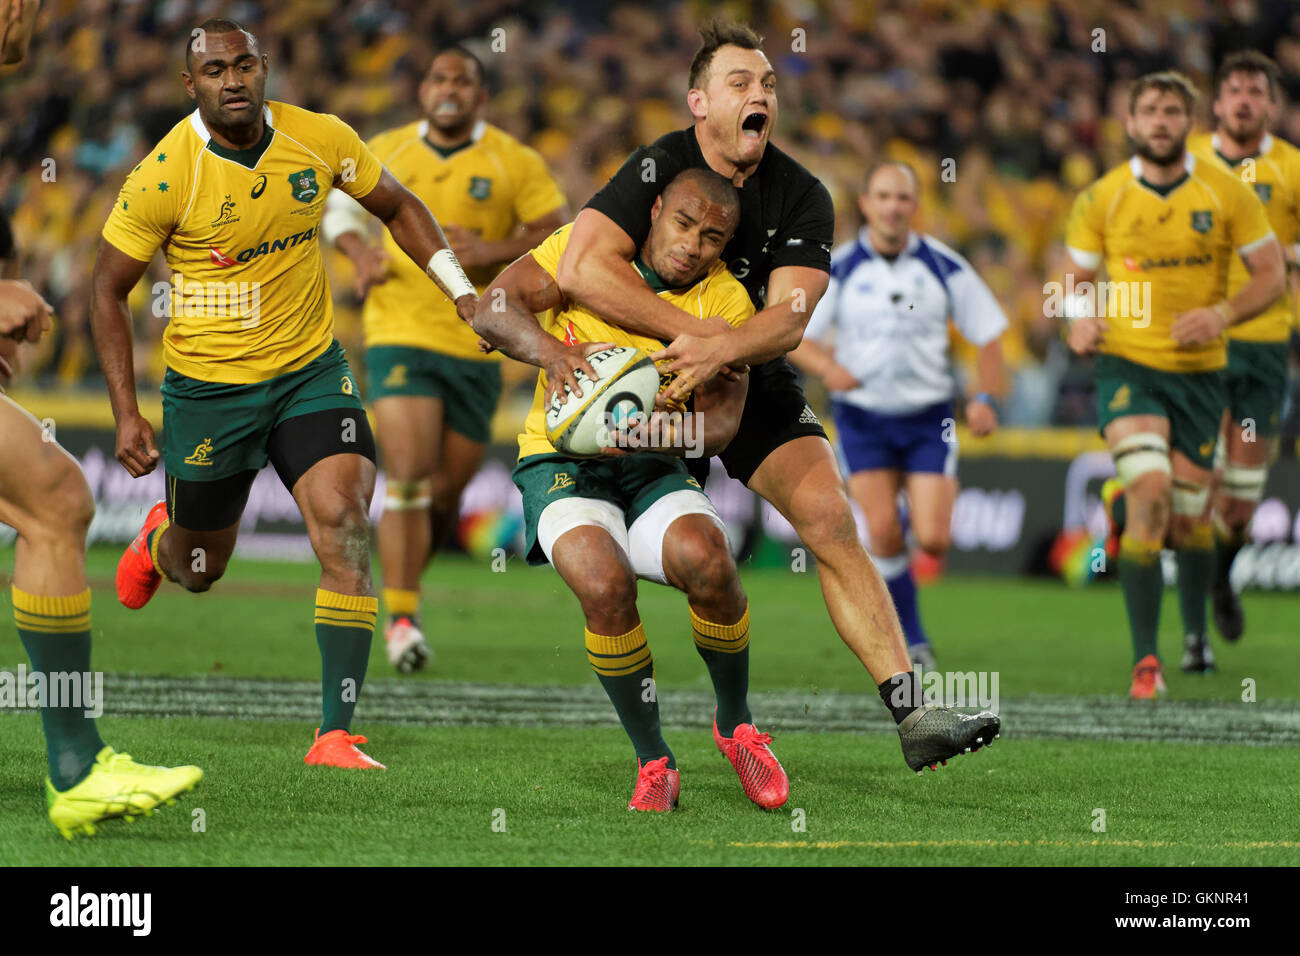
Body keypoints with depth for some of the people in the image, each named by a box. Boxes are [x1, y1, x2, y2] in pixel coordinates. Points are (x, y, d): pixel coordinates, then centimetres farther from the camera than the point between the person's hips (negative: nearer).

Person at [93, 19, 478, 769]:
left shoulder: (322, 140, -9)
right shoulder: (165, 176, -18)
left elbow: (396, 207, 10)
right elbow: (109, 288, -7)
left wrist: (462, 291, -1)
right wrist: (126, 412, -10)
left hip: (311, 369, 2)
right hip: (207, 388, -1)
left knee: (343, 526, -20)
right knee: (200, 570, 14)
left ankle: (337, 733, -18)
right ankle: (160, 539, 55)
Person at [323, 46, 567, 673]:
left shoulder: (516, 163, 0)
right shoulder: (386, 153, 5)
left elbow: (559, 238, -3)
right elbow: (340, 203, 20)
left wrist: (491, 251, -18)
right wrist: (360, 253, 0)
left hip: (477, 345, 1)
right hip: (399, 334, -1)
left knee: (447, 492, 8)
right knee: (408, 477, -17)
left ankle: (399, 590, 33)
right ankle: (402, 619, -15)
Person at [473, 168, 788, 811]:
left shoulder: (726, 302, -3)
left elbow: (721, 419, -9)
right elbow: (492, 310, -11)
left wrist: (663, 436, -30)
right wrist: (550, 349, -32)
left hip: (654, 470, 2)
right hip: (562, 465, -1)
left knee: (707, 560, -30)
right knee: (605, 582, -32)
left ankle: (735, 724, -1)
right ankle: (653, 762, -12)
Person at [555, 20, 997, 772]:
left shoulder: (801, 197, -9)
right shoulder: (659, 168, -15)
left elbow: (787, 320, -20)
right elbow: (582, 269, -29)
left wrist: (723, 349, -41)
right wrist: (693, 330, -31)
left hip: (756, 384, 1)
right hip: (650, 385, -1)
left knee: (831, 521, -16)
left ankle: (914, 715, -22)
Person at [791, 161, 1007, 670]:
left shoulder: (944, 265, -1)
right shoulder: (839, 267, -3)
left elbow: (988, 335, 5)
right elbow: (796, 338, -1)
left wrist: (984, 398, -9)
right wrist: (827, 367, -23)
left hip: (928, 417, 0)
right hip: (863, 416, 0)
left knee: (933, 540, -12)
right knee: (883, 533, -13)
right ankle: (912, 641, 4)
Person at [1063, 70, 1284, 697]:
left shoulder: (1226, 193, -2)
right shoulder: (1101, 199, -1)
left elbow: (1270, 275, 2)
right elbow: (1078, 274, 11)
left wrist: (1222, 314, -16)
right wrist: (1082, 316, -11)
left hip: (1200, 370, 2)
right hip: (1127, 365, -1)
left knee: (1187, 517, 7)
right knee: (1149, 490, -23)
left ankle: (1196, 632, 38)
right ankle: (1145, 658, -21)